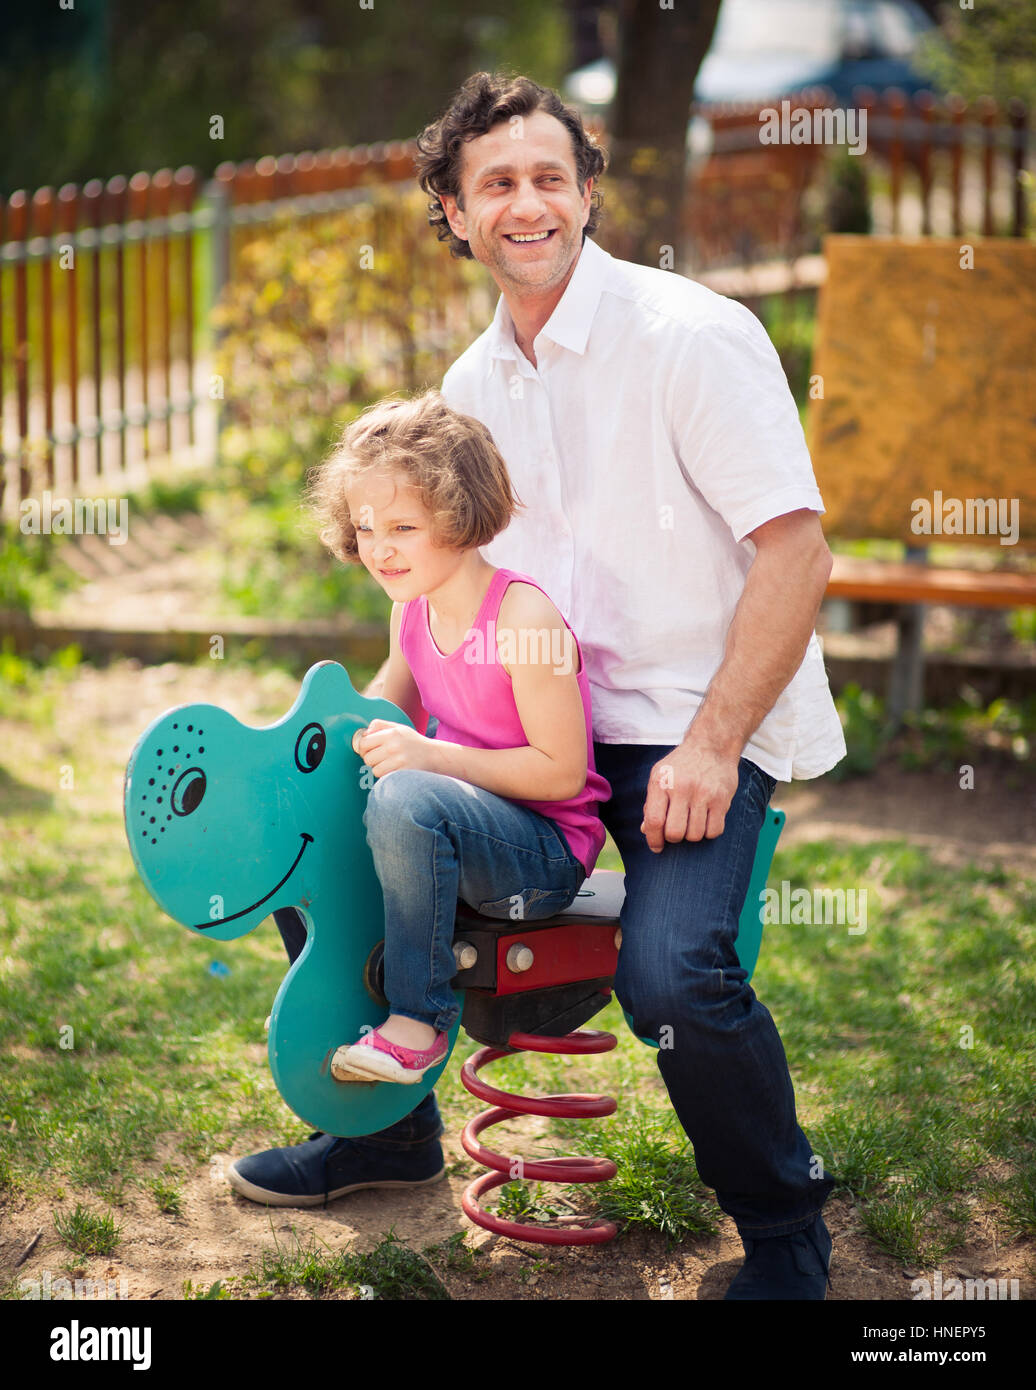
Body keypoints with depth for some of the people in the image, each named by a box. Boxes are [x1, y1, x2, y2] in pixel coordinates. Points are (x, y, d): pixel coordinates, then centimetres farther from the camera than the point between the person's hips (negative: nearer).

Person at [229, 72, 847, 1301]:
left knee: (670, 969, -31)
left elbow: (796, 548, -16)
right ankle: (389, 1128, 26)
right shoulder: (472, 384, 10)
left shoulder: (691, 336, -12)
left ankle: (785, 1230, -3)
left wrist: (710, 747, -21)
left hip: (694, 722, -7)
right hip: (532, 721, 7)